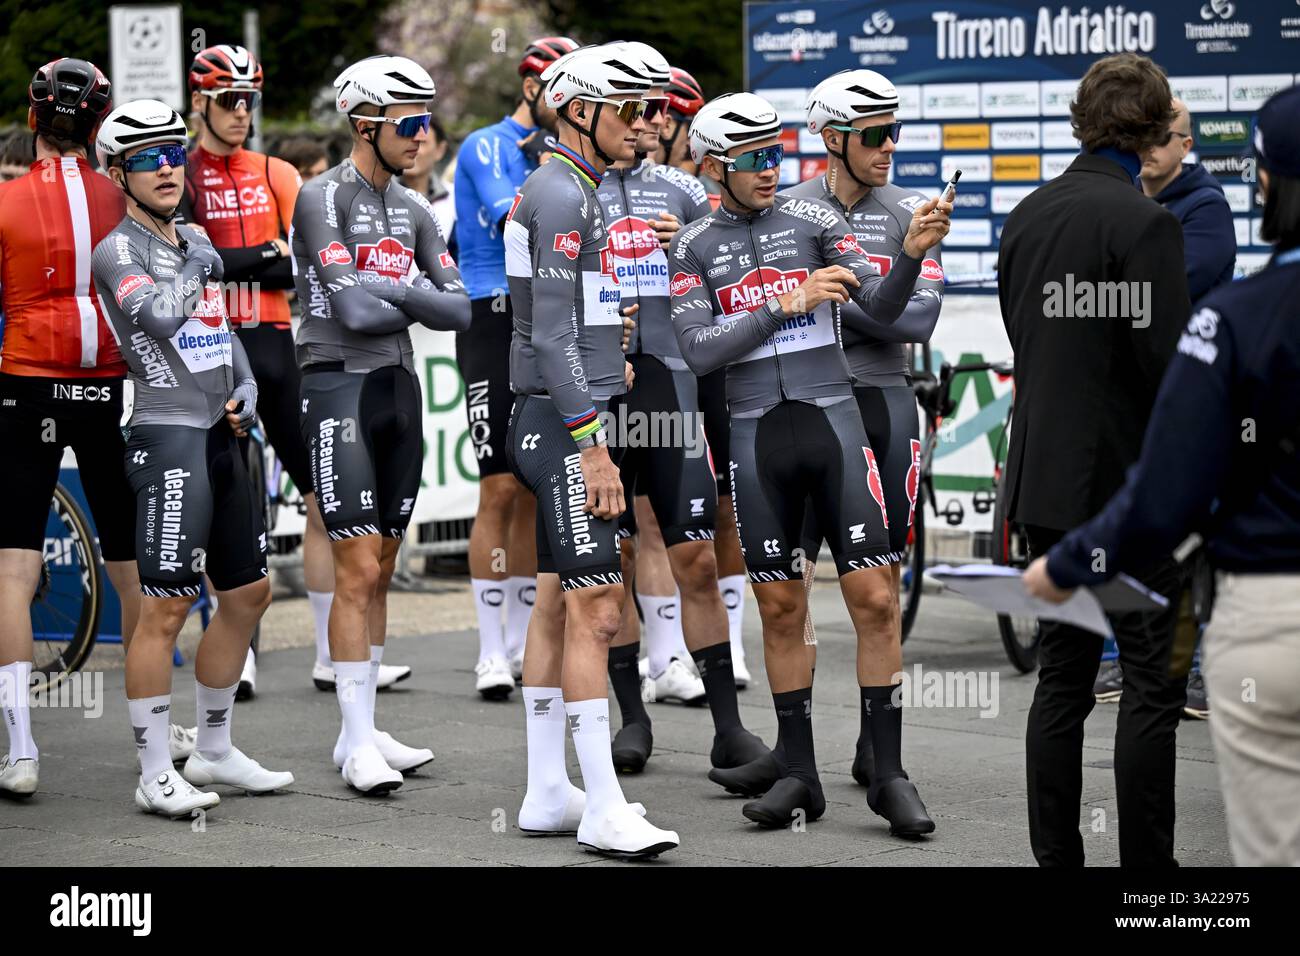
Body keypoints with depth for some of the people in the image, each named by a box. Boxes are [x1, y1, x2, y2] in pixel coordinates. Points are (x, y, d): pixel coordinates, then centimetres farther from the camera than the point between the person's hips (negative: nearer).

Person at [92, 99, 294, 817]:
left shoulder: (196, 241, 16)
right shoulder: (118, 252, -9)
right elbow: (159, 315, -28)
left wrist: (245, 386, 9)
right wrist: (196, 267, -10)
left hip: (221, 436, 9)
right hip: (169, 436, -9)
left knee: (248, 593, 14)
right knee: (166, 608, -8)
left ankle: (214, 752, 27)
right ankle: (155, 775, -2)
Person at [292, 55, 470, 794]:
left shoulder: (414, 210, 12)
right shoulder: (324, 198, -10)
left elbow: (459, 311, 4)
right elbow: (354, 309, -19)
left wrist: (390, 289, -10)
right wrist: (417, 298, -3)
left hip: (399, 387, 7)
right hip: (341, 387, -7)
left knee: (381, 571, 10)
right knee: (358, 570, -9)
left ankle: (365, 728, 17)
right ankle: (357, 743, -5)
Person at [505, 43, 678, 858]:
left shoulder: (574, 191, 18)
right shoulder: (563, 194, -14)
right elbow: (551, 337, -20)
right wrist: (591, 446, -20)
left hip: (562, 423, 11)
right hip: (565, 423, -11)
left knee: (558, 602, 11)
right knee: (596, 608, -11)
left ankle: (548, 794, 16)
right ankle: (604, 811, -11)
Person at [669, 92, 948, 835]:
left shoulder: (812, 219, 2)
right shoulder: (695, 247, 5)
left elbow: (882, 307, -4)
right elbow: (699, 350, -6)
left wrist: (913, 252, -24)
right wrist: (789, 303, -14)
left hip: (833, 422, -1)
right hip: (757, 437, 1)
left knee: (875, 600, -6)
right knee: (781, 608, 8)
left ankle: (890, 774, 0)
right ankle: (798, 772, 17)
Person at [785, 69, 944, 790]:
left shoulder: (908, 213, 4)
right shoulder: (785, 210, 4)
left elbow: (918, 318, -7)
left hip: (883, 402, 1)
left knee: (882, 577, 4)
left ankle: (875, 738, 12)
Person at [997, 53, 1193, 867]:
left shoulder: (1025, 217, 9)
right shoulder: (1144, 221, -15)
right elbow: (1167, 360, -17)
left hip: (1045, 482, 8)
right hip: (1127, 480, -8)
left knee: (1062, 677, 12)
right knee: (1152, 684, -2)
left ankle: (1056, 856, 15)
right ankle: (1145, 863, -1)